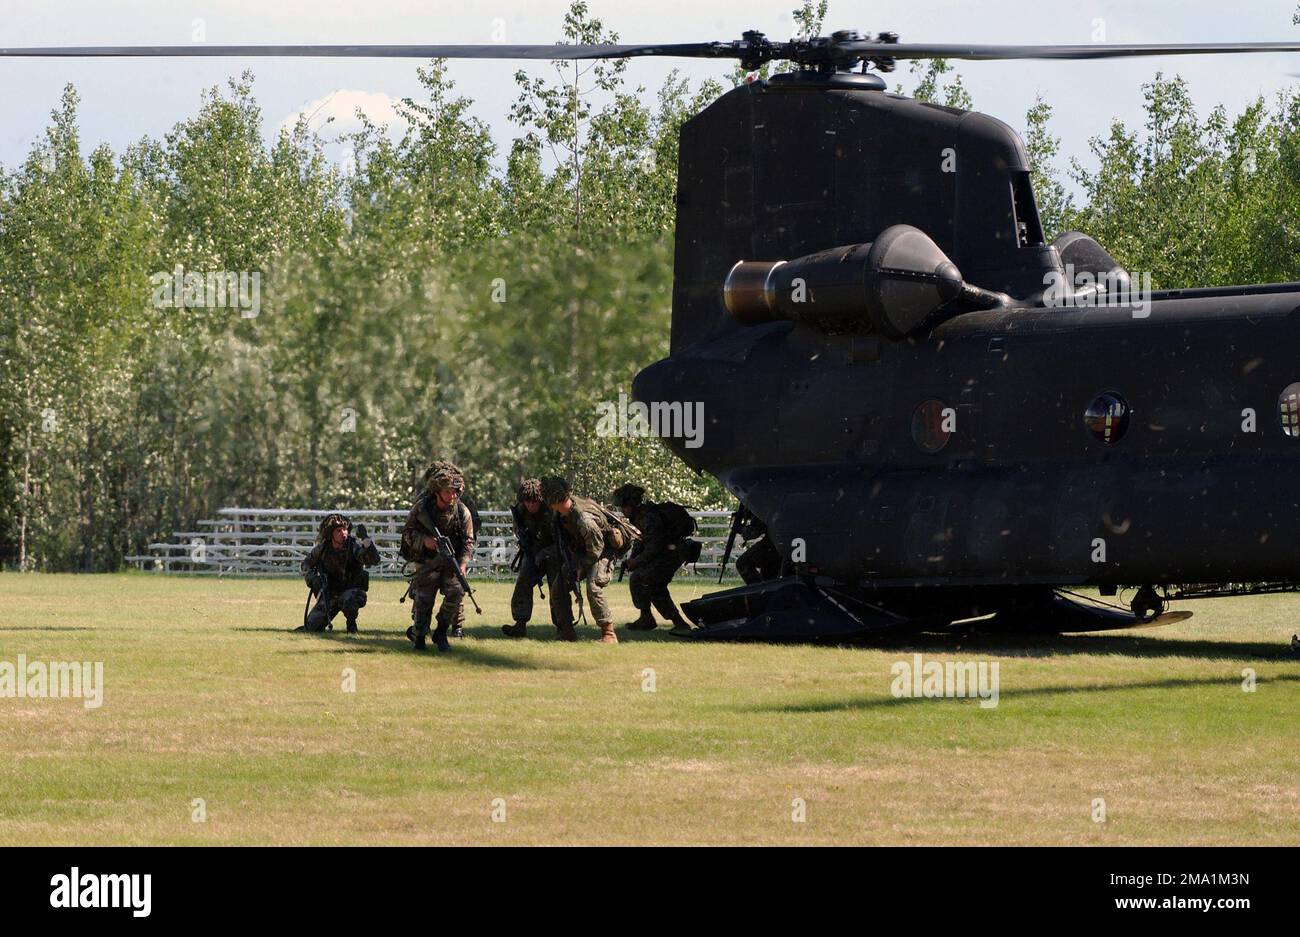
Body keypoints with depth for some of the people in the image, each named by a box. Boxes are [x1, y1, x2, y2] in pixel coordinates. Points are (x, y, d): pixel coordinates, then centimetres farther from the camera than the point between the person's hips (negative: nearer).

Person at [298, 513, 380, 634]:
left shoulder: (353, 546, -19)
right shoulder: (322, 548, -7)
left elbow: (374, 559, -35)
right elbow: (306, 562, 9)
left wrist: (366, 540, -47)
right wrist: (312, 578, -9)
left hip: (352, 590, -4)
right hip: (329, 594, 4)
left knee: (347, 600, -40)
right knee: (311, 627, -2)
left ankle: (351, 625, -9)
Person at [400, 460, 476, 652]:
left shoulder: (462, 512, -6)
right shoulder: (421, 508, -9)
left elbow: (468, 541, -3)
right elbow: (407, 532, 0)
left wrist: (463, 564, -17)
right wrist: (423, 540, -20)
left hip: (451, 560, 1)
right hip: (426, 561, -1)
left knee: (456, 591, -20)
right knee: (424, 598, -7)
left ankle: (441, 633, -2)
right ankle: (418, 635, 17)